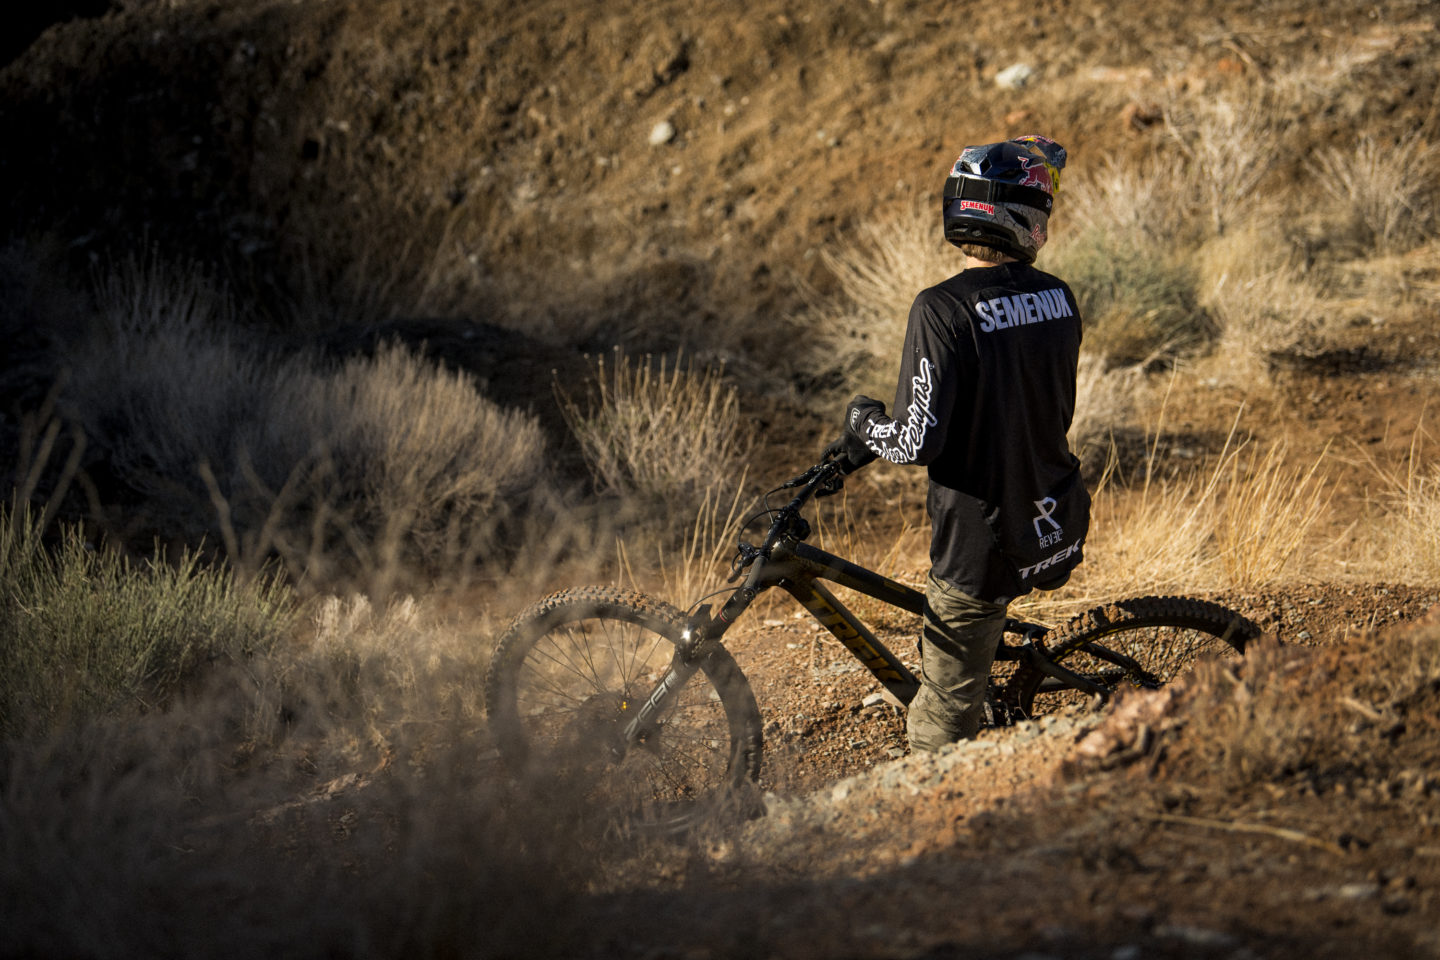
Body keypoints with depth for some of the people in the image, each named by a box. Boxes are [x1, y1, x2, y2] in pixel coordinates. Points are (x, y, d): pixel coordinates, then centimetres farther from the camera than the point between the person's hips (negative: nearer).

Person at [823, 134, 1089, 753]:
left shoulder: (943, 309, -20)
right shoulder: (1059, 299, 1)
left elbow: (919, 442, -24)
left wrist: (866, 424, 1)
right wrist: (871, 445, 17)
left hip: (986, 550, -7)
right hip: (1062, 536, 7)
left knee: (941, 731, 5)